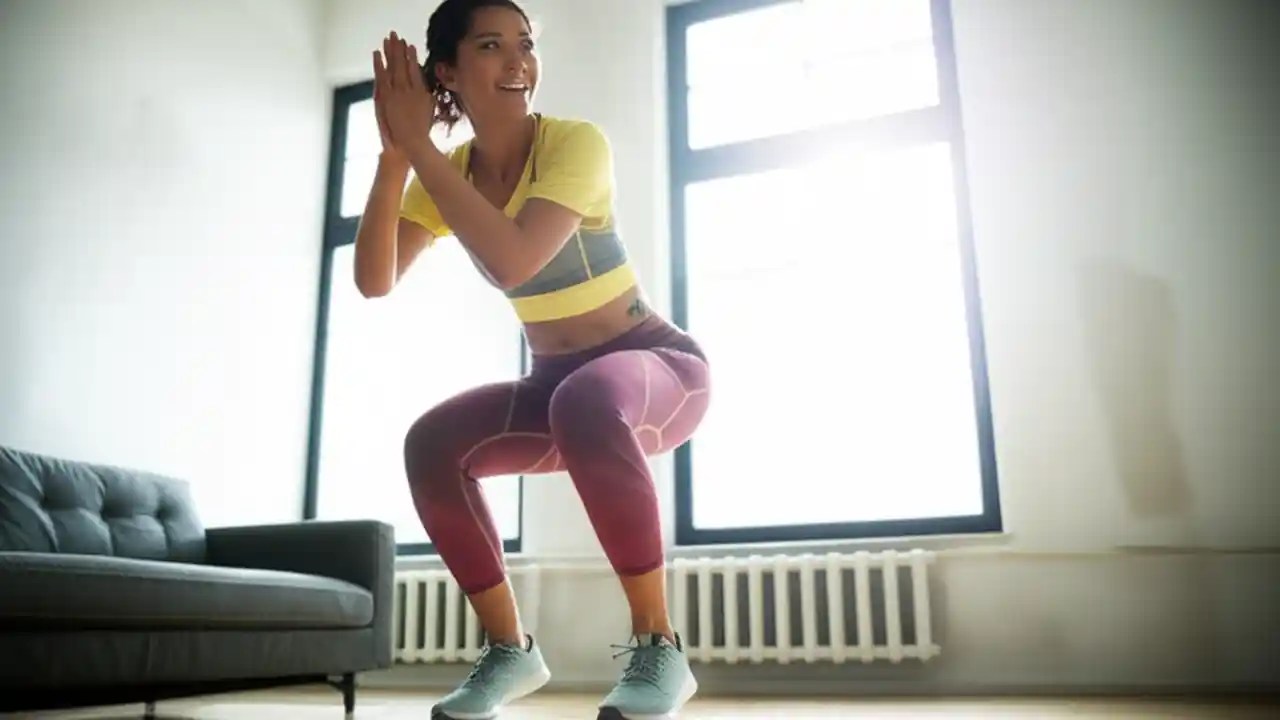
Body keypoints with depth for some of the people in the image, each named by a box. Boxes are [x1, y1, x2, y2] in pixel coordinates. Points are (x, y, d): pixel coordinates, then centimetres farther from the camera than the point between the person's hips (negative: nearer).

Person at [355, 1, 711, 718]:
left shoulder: (577, 141, -18)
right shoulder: (446, 172, -1)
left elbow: (513, 262, -34)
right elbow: (376, 280, -12)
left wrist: (420, 146, -28)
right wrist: (393, 157, -22)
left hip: (659, 366, -5)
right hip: (552, 386, 6)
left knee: (583, 401, -39)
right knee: (432, 445, -18)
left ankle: (659, 647, -24)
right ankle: (511, 649, -1)